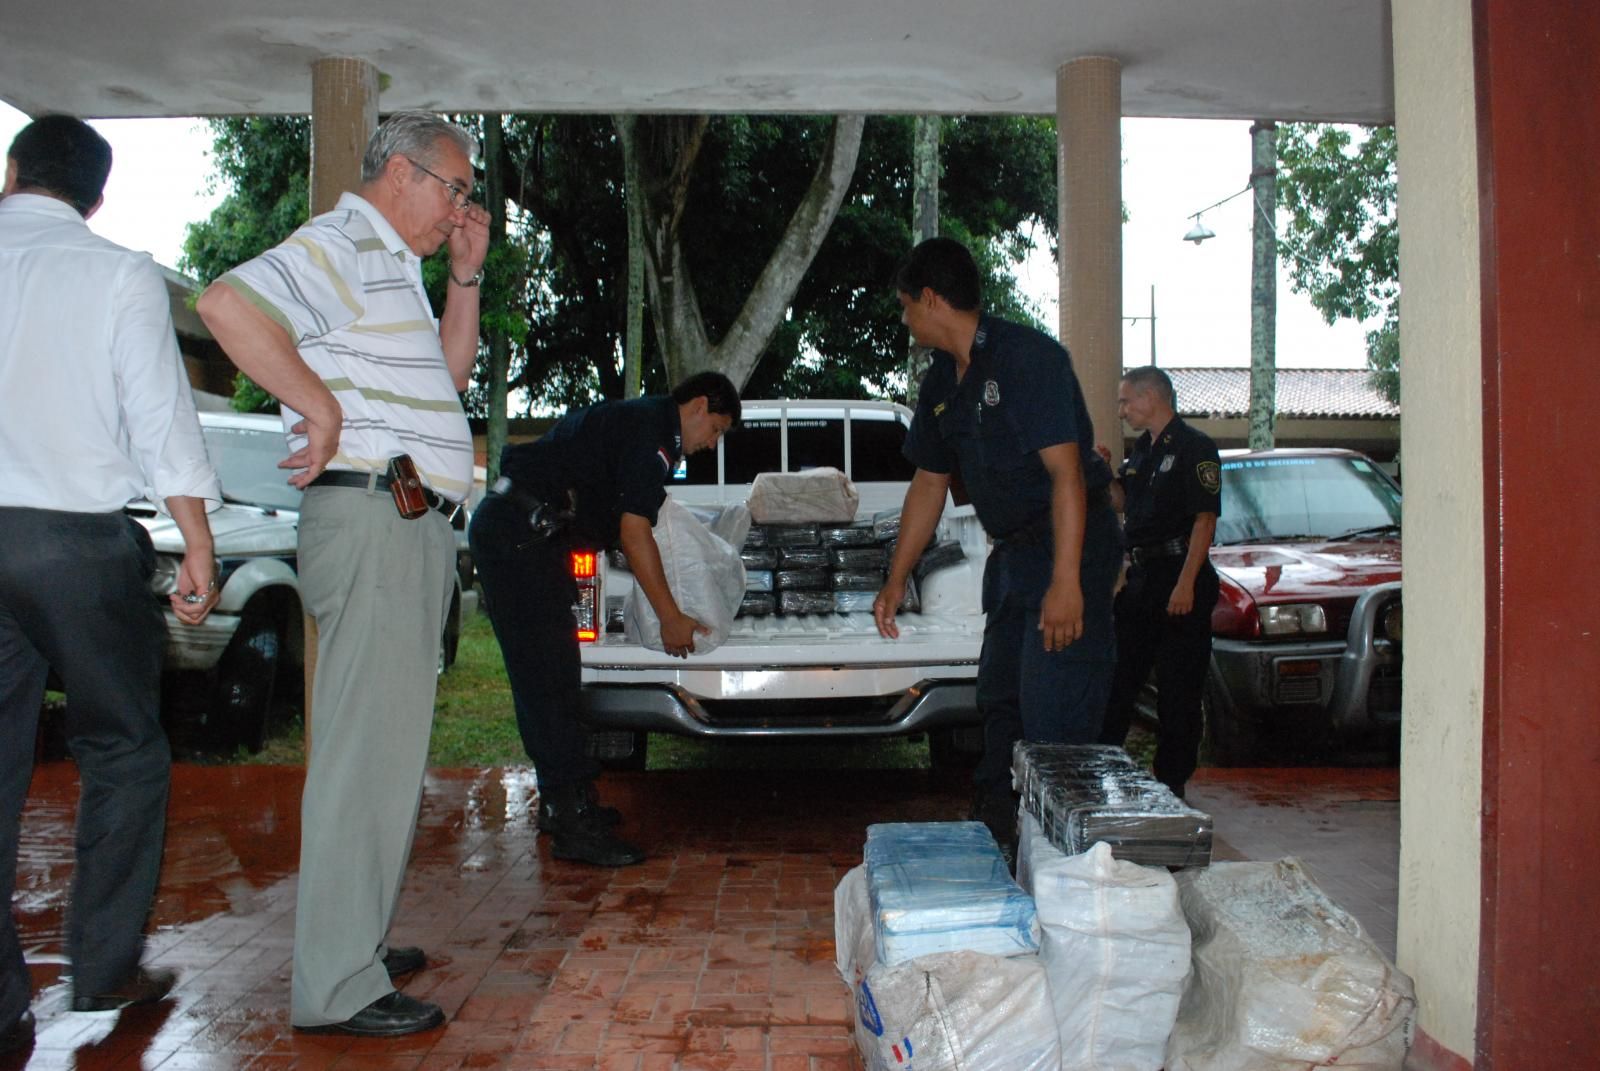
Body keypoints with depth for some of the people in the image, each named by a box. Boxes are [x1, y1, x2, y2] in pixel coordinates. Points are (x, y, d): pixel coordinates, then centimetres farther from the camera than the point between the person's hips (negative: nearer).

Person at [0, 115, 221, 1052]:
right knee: (123, 754, 11)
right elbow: (160, 415, -7)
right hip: (78, 536, -3)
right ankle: (105, 967, 16)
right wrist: (198, 547, -3)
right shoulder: (119, 275, -3)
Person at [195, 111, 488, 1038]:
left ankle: (361, 939, 27)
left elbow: (451, 374, 27)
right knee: (370, 753, -9)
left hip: (414, 526, 11)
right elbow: (228, 303, -24)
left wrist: (467, 272, 19)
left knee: (388, 749, 15)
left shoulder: (395, 267, 24)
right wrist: (321, 405, -20)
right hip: (372, 517, -11)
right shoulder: (339, 246, -8)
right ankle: (338, 987, -2)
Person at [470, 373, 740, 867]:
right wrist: (671, 618, -10)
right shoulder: (652, 429, -11)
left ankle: (563, 801, 22)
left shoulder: (635, 419, 19)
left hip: (512, 531, 11)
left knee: (553, 675, 14)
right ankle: (573, 824, -8)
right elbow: (633, 532, -15)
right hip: (519, 534, -11)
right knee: (548, 675, -11)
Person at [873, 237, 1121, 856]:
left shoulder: (1026, 356, -17)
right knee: (1000, 699, 15)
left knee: (1054, 717, -10)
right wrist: (896, 580, 18)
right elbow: (929, 485, 17)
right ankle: (993, 836, 28)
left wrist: (1066, 581, -29)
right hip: (1012, 551, 9)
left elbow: (1066, 471, -23)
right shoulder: (942, 382, 10)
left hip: (1070, 548, -9)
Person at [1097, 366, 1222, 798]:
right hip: (1140, 580, 9)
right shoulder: (1143, 449, 16)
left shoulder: (1194, 446, -9)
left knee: (1178, 689, 0)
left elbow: (1205, 518, -15)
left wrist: (1186, 583, -21)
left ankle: (1171, 782, 9)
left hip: (1178, 577, -8)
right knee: (1117, 680, 11)